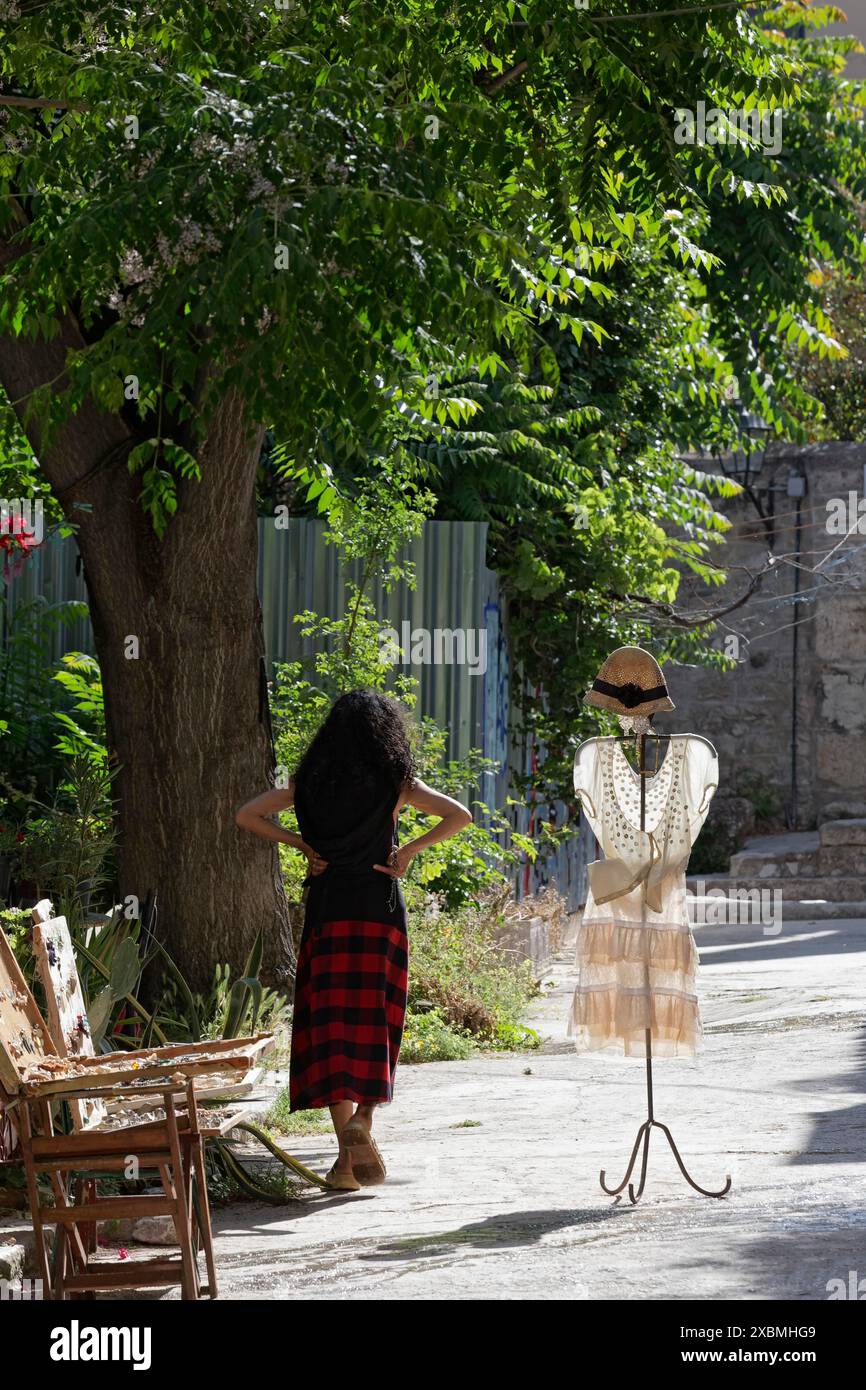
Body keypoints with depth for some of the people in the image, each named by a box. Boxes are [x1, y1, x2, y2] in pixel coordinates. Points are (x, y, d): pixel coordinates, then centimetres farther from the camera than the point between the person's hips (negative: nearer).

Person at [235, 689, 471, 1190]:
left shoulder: (311, 781, 6)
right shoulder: (397, 783, 1)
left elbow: (248, 815, 5)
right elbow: (459, 816, -7)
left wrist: (302, 844, 7)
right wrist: (411, 850, 0)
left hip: (326, 908, 1)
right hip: (379, 910, -1)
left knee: (331, 1025, 2)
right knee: (374, 1024, 7)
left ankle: (348, 1151, -3)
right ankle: (362, 1122, -13)